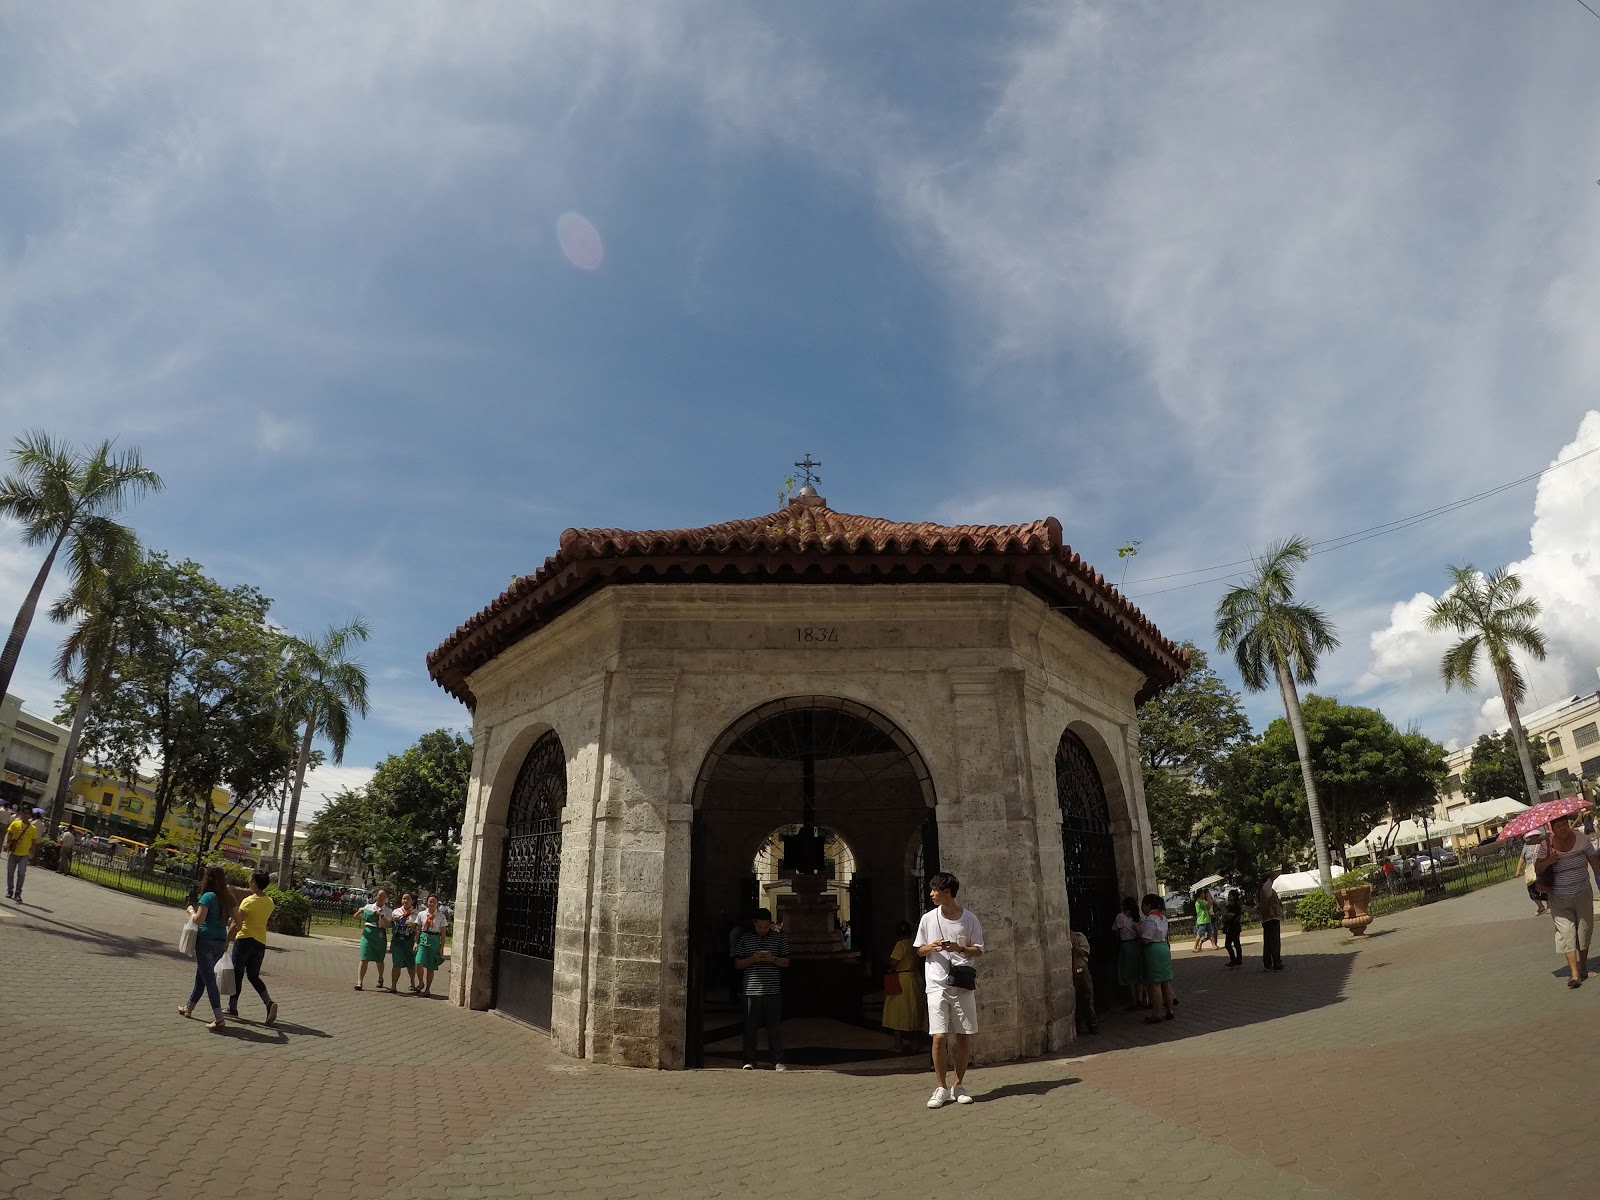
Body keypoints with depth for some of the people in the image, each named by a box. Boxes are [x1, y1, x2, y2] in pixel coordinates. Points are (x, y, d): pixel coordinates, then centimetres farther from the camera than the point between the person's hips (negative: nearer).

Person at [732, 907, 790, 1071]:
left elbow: (786, 962, 8)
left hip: (773, 990, 0)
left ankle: (778, 1061, 12)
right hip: (751, 989, 0)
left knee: (775, 1027, 3)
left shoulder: (779, 939, 7)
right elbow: (737, 964, 5)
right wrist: (752, 959, -12)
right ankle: (749, 1060, 15)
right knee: (750, 1027, 4)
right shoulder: (744, 939, 5)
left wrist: (773, 959, -11)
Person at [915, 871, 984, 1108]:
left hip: (963, 984, 0)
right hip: (937, 985, 0)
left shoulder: (969, 918, -1)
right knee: (939, 1036, -6)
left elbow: (978, 951, 5)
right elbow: (920, 949, 11)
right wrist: (931, 947, -11)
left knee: (964, 1036, 4)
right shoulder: (928, 918, 3)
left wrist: (960, 948, -14)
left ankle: (959, 1085, 20)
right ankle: (942, 1088, 7)